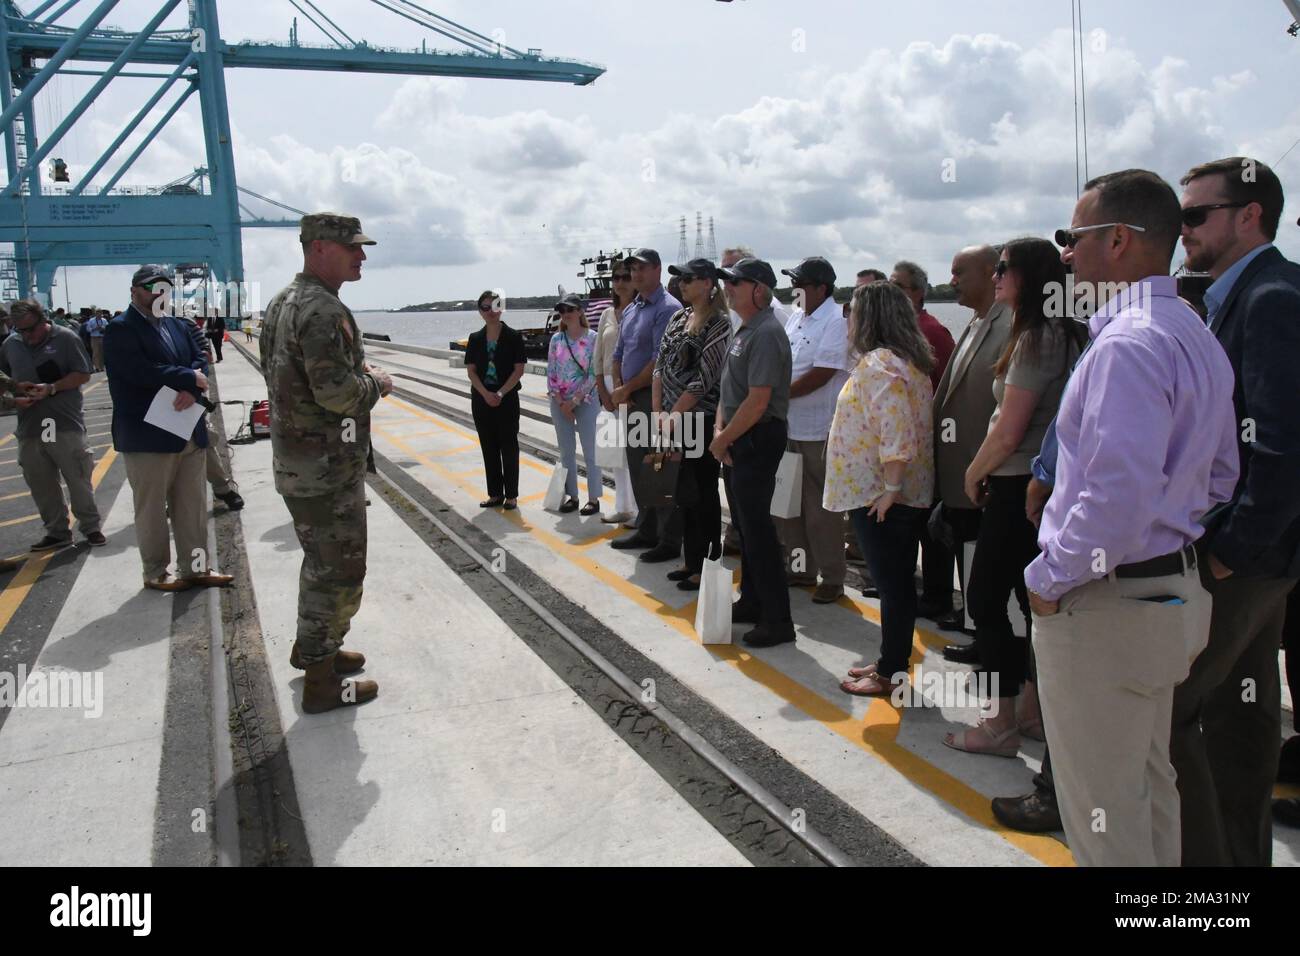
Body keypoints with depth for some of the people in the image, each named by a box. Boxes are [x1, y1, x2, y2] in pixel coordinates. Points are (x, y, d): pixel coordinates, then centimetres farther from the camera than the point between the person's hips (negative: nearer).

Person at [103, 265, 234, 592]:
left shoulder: (177, 326, 16)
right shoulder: (120, 329, -7)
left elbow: (200, 361, 6)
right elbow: (143, 372, -20)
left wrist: (191, 389, -14)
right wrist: (189, 379, -12)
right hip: (147, 435, -7)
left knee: (192, 506, 10)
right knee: (152, 509, 4)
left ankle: (195, 567, 18)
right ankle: (156, 573, 15)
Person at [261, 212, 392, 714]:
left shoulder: (282, 302, 12)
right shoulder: (323, 310, -21)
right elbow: (336, 392, -29)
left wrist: (355, 372, 13)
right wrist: (375, 383, -9)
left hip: (293, 459, 10)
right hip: (328, 464, -10)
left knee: (320, 560, 24)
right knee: (339, 571, 0)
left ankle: (311, 647, 40)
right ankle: (323, 682, 11)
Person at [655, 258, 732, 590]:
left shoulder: (719, 324, -11)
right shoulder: (678, 319, 11)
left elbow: (704, 379, -16)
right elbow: (660, 367, 10)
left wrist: (673, 416, -13)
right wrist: (659, 413, 2)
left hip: (701, 421, -7)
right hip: (674, 420, 7)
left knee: (701, 494, 0)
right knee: (686, 493, 14)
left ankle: (707, 567, 11)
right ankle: (692, 561, 25)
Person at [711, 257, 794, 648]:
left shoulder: (766, 333, -18)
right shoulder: (744, 330, 13)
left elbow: (757, 401, -23)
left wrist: (723, 440, -13)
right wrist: (719, 429, 3)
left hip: (758, 440, -10)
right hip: (737, 440, 10)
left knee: (758, 528, -6)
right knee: (745, 524, 17)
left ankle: (778, 621, 3)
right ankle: (751, 603, 30)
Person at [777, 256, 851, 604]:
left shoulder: (837, 321, -13)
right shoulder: (796, 317, 12)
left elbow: (821, 374, -20)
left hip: (820, 432, -8)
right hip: (789, 428, 8)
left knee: (821, 509, 1)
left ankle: (832, 578, 15)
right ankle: (800, 568, 29)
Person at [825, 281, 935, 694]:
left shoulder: (878, 364, -18)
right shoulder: (906, 359, 15)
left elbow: (895, 428, -27)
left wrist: (890, 487, -24)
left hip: (880, 497, -10)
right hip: (905, 494, 10)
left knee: (892, 584, -1)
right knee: (897, 582, 16)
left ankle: (890, 673, 9)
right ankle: (891, 661, 28)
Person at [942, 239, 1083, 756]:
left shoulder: (1035, 339, -17)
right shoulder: (1062, 334, 12)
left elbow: (1008, 431, -20)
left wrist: (974, 473, -4)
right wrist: (988, 471, 13)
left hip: (1019, 486, -10)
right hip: (1043, 485, 10)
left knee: (986, 600, -1)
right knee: (1034, 601, 15)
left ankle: (1001, 724, 7)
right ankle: (1031, 711, 26)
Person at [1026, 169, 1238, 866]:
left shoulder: (1127, 345, -23)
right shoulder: (1197, 337, 11)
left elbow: (1117, 498, -31)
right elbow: (1219, 473, 19)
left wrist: (1047, 578, -17)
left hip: (1105, 607, -10)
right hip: (1173, 591, 11)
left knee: (1103, 819, 5)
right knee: (1149, 791, 25)